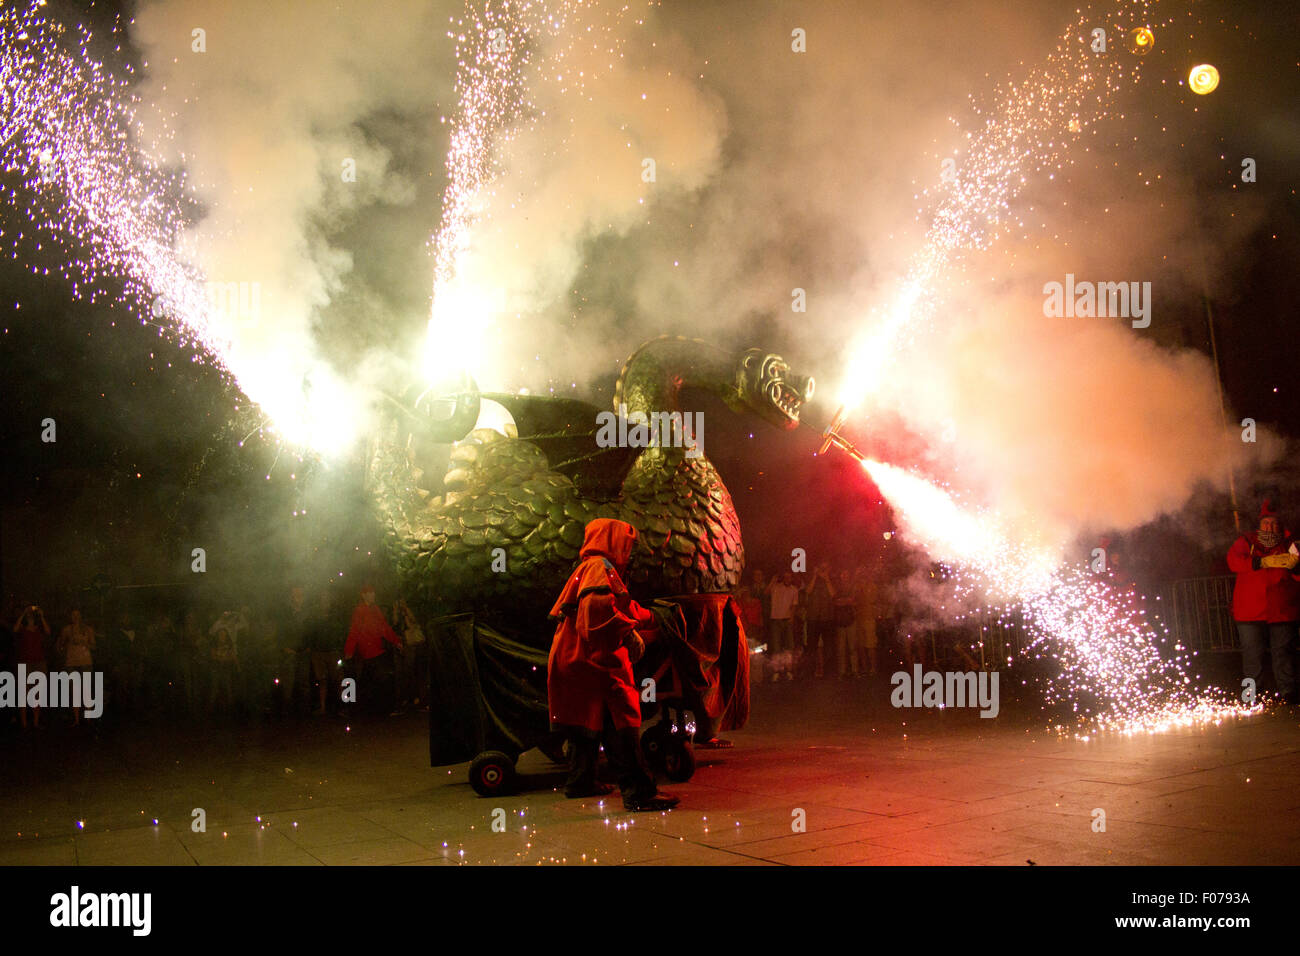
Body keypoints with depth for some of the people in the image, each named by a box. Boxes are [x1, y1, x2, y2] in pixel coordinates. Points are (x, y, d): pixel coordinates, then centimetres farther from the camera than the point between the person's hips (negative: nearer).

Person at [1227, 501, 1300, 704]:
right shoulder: (1246, 542, 10)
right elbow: (1234, 561, -9)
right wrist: (1265, 562, -17)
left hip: (1282, 611, 0)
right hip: (1251, 610, 0)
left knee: (1283, 653, 0)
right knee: (1252, 654, 2)